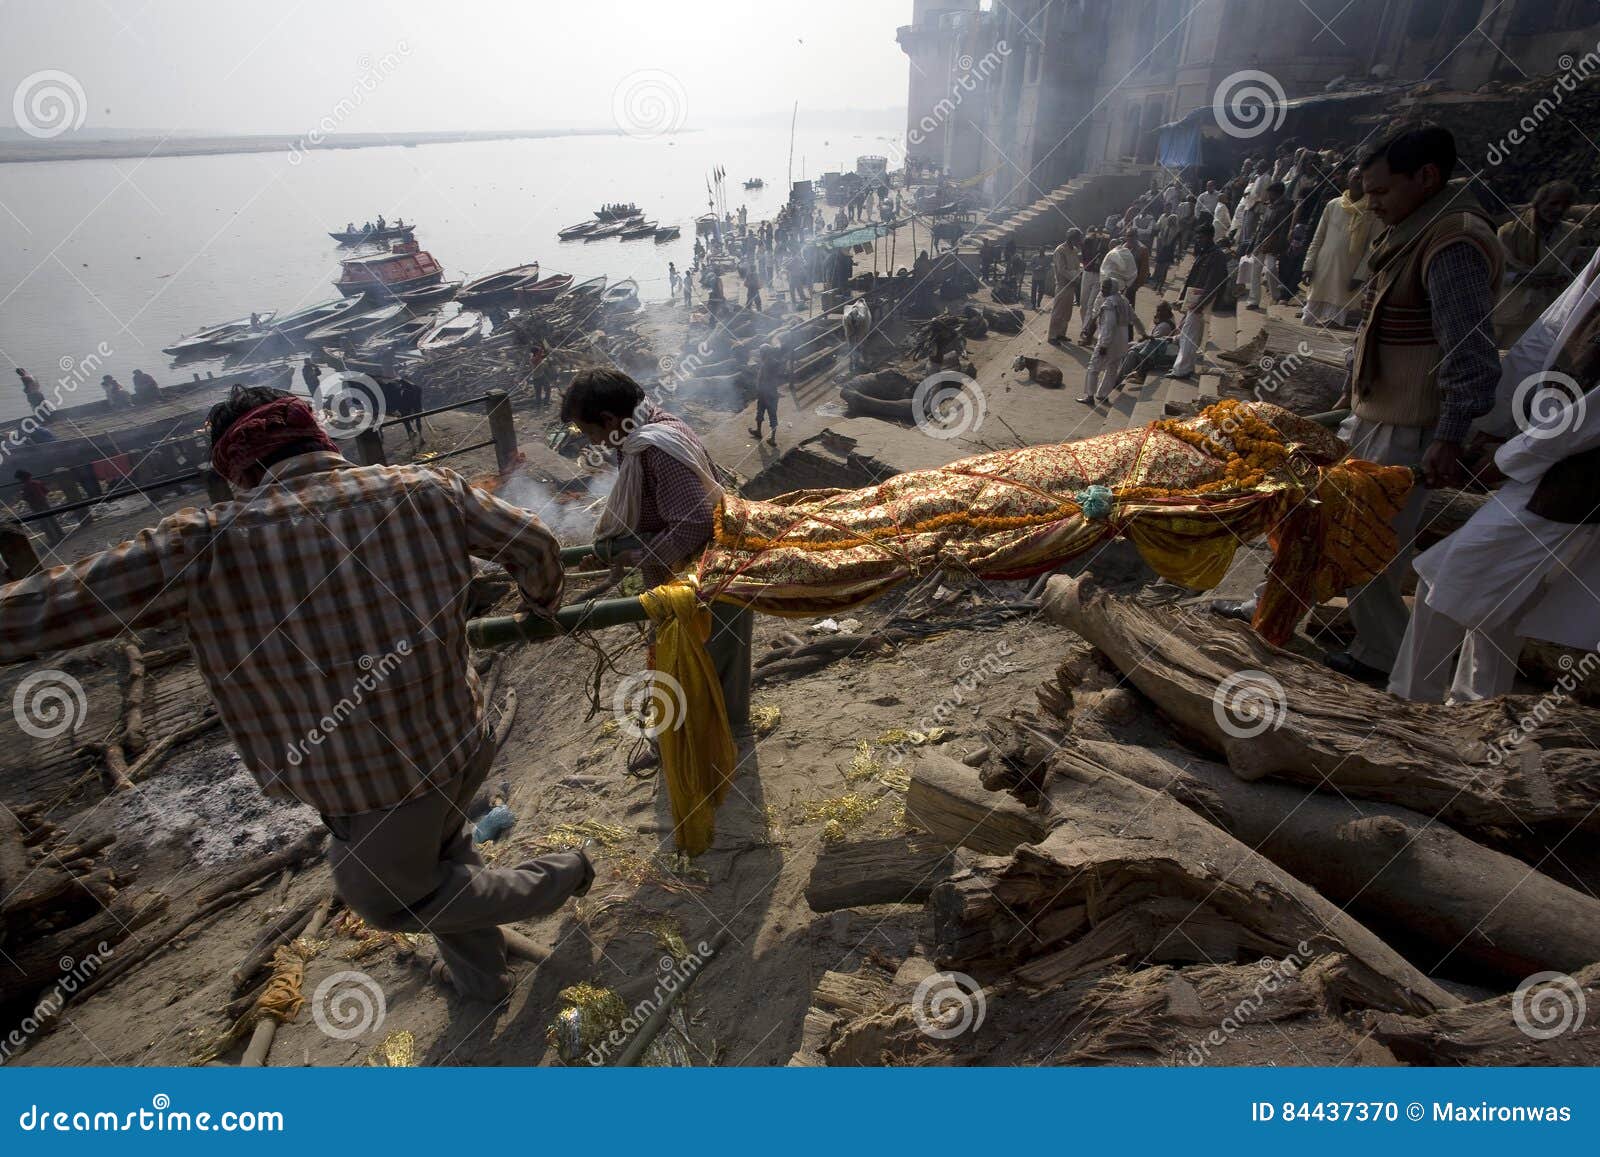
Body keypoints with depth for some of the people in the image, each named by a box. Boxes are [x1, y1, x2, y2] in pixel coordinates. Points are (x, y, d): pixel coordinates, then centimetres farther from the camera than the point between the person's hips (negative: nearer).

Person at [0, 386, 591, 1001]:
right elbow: (535, 544, 0)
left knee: (389, 897, 26)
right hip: (464, 743, 5)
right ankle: (478, 973, 51)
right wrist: (543, 601, 21)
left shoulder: (207, 543, -19)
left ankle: (558, 875, 31)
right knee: (438, 848, 31)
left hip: (377, 787, -4)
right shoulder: (427, 488, -11)